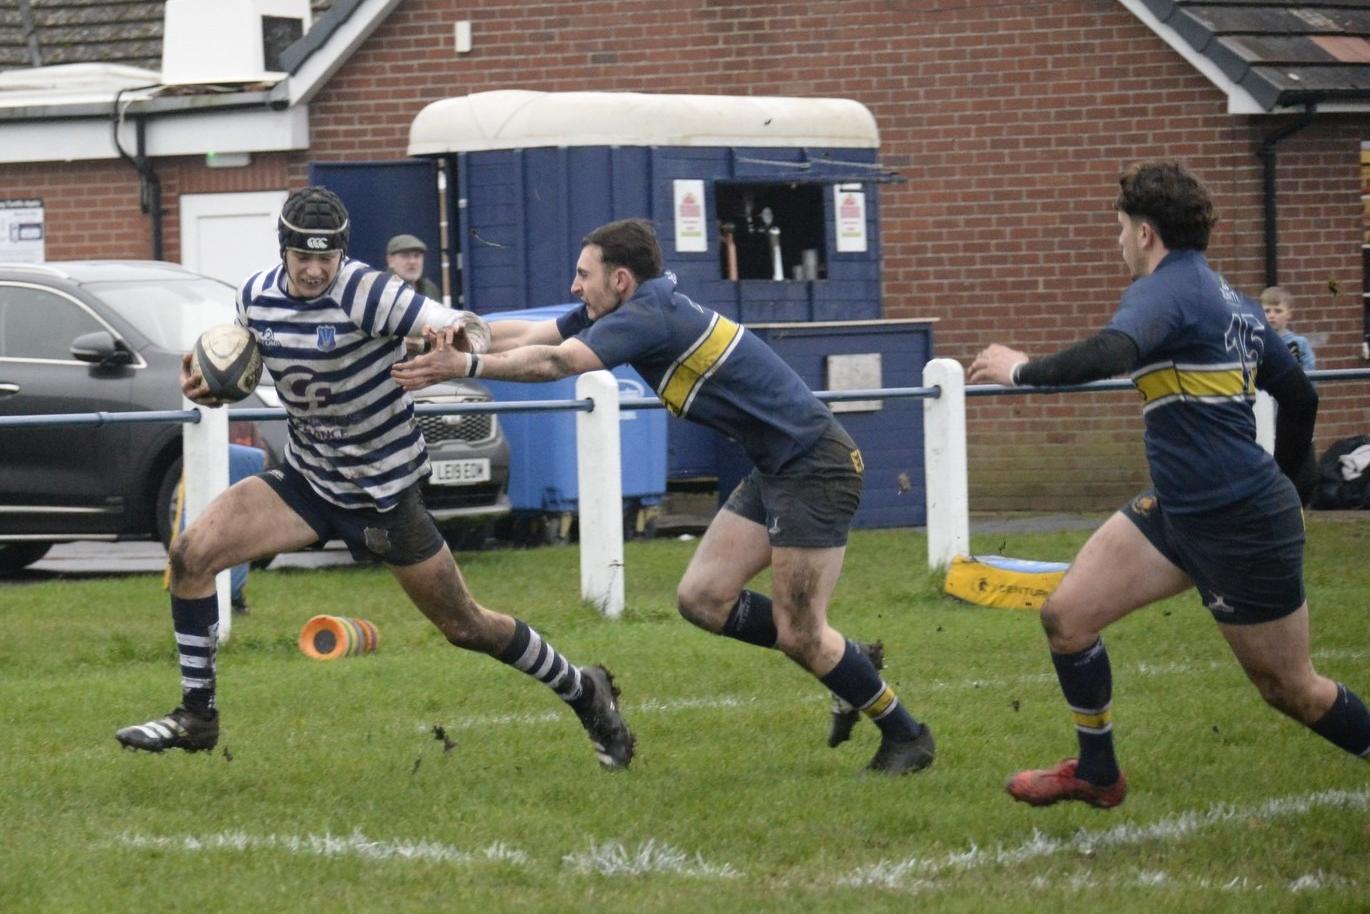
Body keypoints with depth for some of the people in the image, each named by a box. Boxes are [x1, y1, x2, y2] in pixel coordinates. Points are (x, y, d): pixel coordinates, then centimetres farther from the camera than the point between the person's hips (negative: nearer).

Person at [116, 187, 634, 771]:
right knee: (192, 553, -13)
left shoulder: (363, 292, -24)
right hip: (309, 478, 5)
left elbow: (466, 328, -30)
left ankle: (583, 691, 28)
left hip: (384, 491, -5)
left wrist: (462, 343, -54)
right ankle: (197, 715, -2)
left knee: (464, 627, 4)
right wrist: (204, 386, -10)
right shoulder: (256, 297, -6)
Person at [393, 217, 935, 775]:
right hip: (775, 470, 10)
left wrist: (466, 366, -30)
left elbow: (554, 362, -31)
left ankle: (905, 735, 11)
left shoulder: (649, 317, -20)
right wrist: (447, 336, -1)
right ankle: (848, 665, 19)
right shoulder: (634, 309, 8)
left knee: (799, 634, -6)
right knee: (701, 599, 6)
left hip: (813, 467, -10)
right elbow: (526, 334, 8)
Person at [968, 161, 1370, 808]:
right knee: (1067, 616, 5)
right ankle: (1096, 775, 19)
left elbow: (1111, 353, -36)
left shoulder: (1168, 289, -15)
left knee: (1289, 688, 2)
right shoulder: (1231, 300, 12)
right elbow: (1299, 396, 20)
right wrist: (1284, 483, 33)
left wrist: (1022, 370, -21)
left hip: (1240, 528, -9)